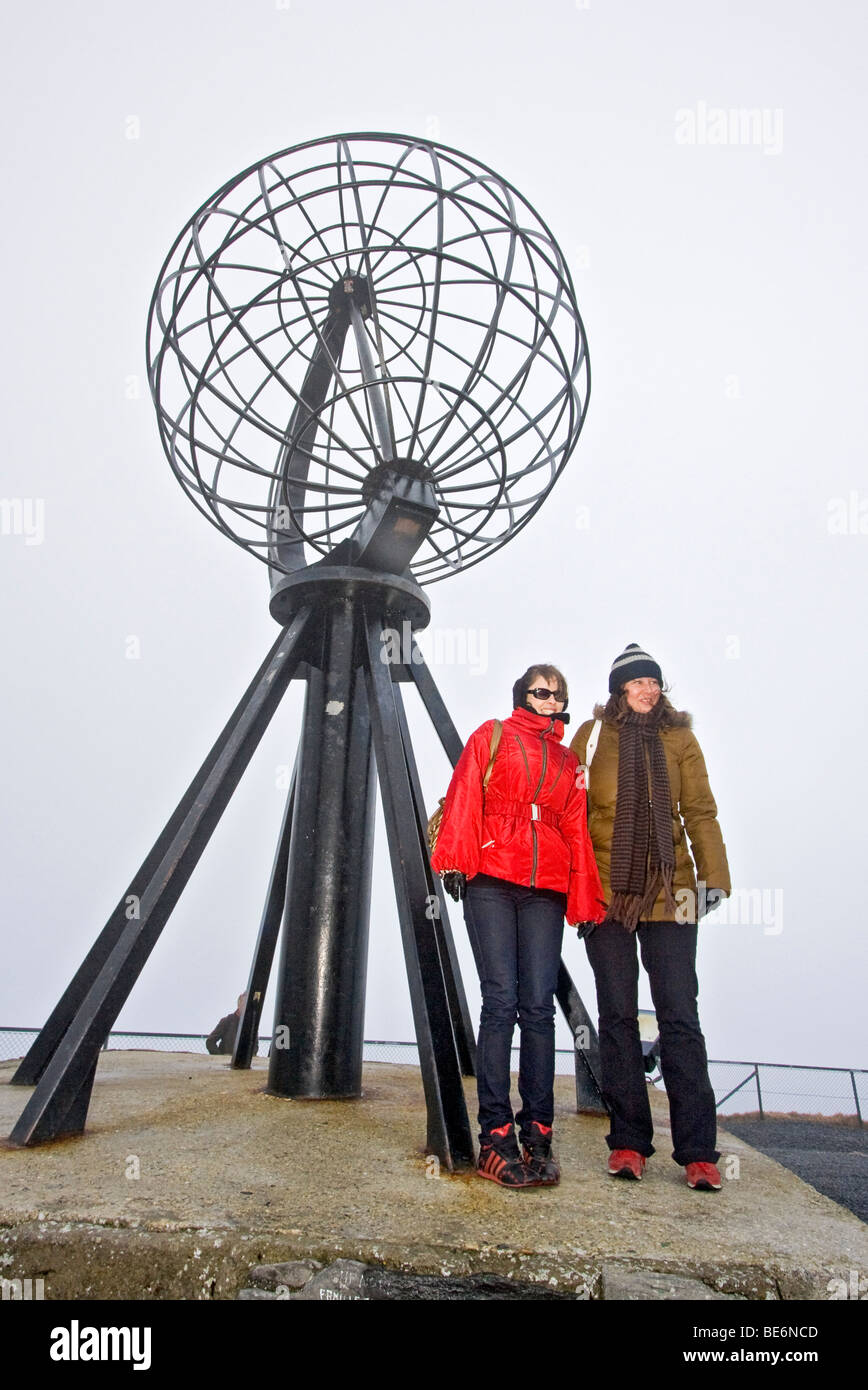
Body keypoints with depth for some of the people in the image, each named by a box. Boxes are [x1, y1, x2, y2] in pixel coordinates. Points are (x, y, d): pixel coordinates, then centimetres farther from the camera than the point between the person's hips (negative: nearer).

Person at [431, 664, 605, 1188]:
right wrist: (454, 859, -9)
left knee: (539, 1007, -2)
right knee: (501, 1001, -8)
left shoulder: (568, 761, 22)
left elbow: (576, 831, 18)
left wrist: (585, 901, 10)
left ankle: (538, 1138, 6)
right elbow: (464, 799, 3)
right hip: (491, 880, -3)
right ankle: (496, 1136, -1)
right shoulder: (491, 737, 13)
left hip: (545, 889, 3)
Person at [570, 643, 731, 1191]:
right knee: (618, 1016, 6)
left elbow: (700, 811, 7)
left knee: (680, 1017, 0)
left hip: (668, 894, 1)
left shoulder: (679, 738, 8)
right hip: (606, 893, 0)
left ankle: (698, 1151, 9)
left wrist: (714, 874, -3)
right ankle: (629, 1142, 16)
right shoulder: (592, 736, 4)